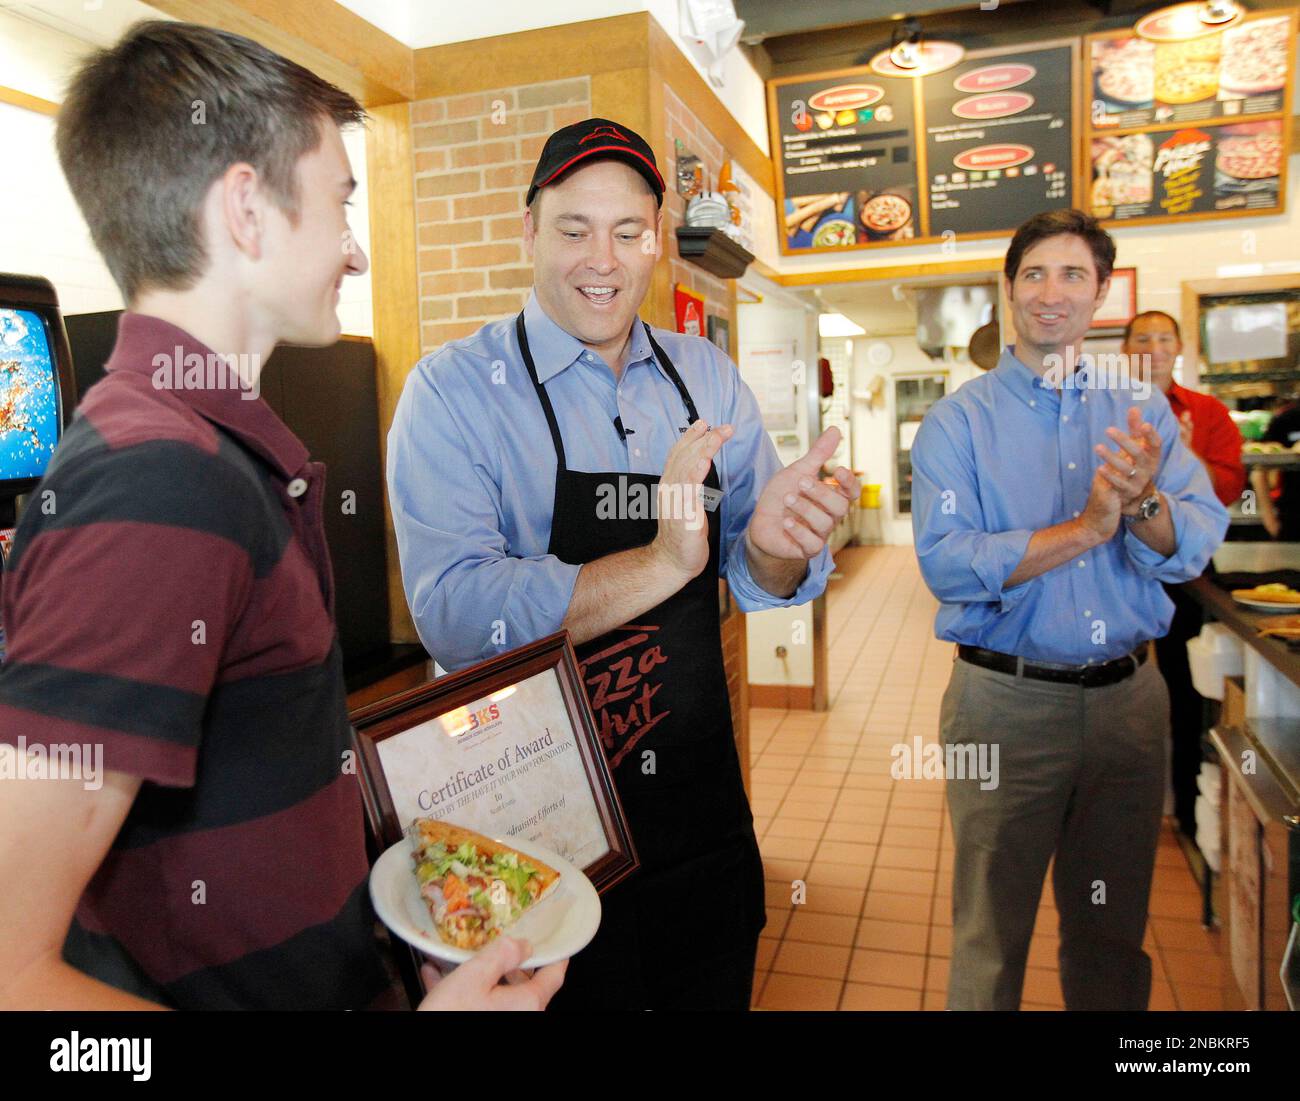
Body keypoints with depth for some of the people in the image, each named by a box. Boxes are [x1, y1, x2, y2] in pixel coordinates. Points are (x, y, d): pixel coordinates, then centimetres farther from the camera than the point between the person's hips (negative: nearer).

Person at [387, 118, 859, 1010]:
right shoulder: (453, 390, -12)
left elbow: (757, 581, 0)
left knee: (716, 992, 23)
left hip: (705, 808, 5)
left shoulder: (710, 379, 2)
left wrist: (773, 543, -22)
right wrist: (659, 565, -31)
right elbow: (455, 613, -24)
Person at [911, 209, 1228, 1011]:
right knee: (993, 931, 12)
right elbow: (946, 561, -18)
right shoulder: (960, 421, -5)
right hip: (1006, 701, -3)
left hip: (1129, 696, 4)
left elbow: (1197, 543, -6)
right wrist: (1087, 528, -19)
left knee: (1114, 929, 20)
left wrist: (1142, 501, -26)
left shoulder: (1143, 410, 5)